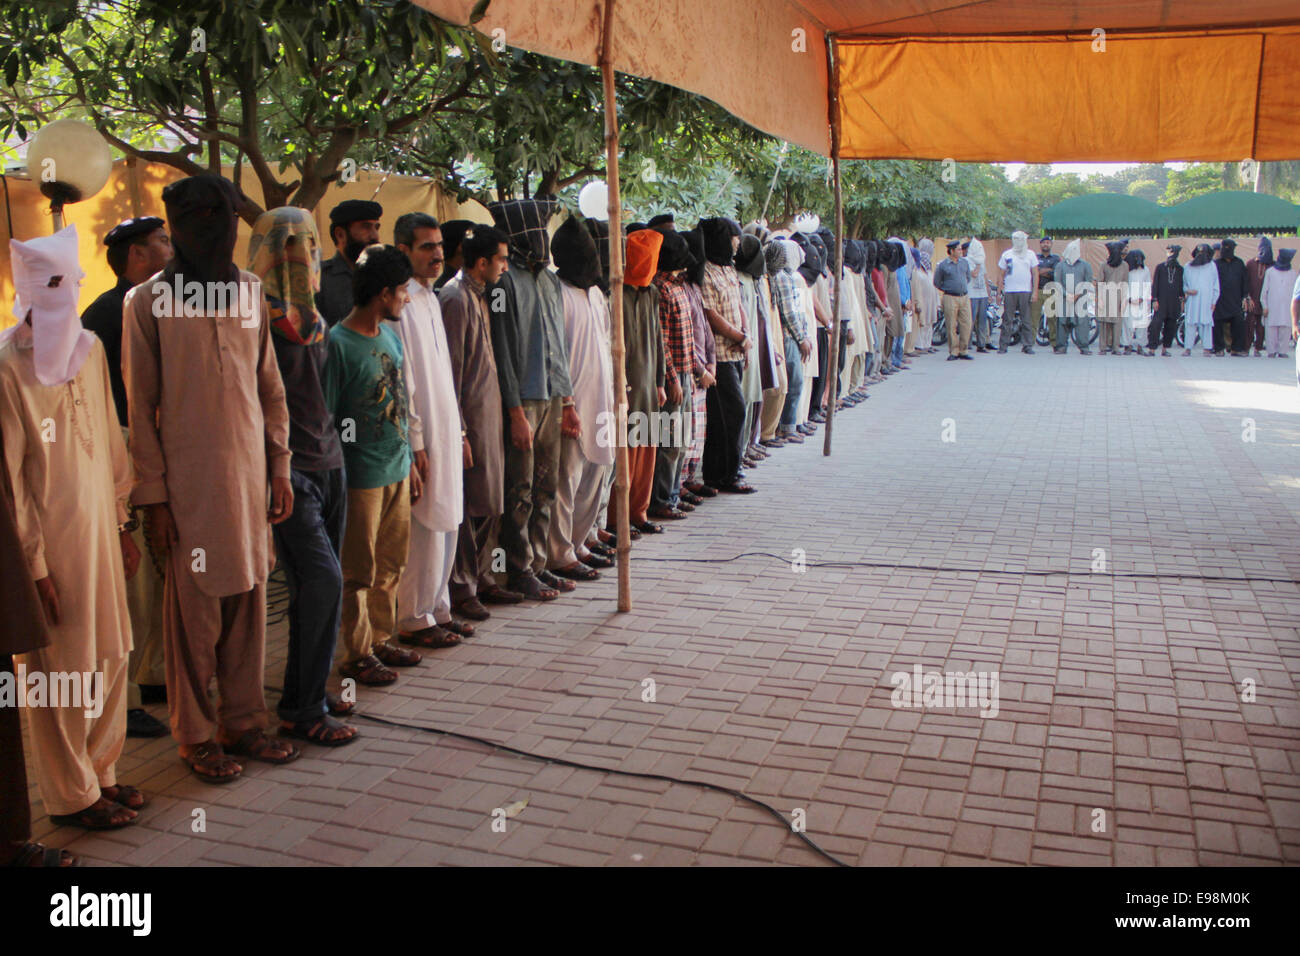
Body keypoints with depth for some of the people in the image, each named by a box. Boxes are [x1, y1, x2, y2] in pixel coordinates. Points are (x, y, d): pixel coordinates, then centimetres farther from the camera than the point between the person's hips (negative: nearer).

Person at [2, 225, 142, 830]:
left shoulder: (90, 349, 5)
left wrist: (122, 524, 14)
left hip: (99, 530, 6)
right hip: (50, 542, -6)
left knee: (109, 657, 14)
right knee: (63, 671, 6)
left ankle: (102, 772, 32)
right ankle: (72, 795, 23)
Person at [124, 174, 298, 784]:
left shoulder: (251, 292, 9)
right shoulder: (148, 302, -4)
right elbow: (140, 407, -4)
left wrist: (279, 467, 8)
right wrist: (153, 497, -8)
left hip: (249, 475, 4)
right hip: (188, 482, -4)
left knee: (248, 602, 9)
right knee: (194, 611, 3)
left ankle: (242, 722, 24)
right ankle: (195, 734, 19)